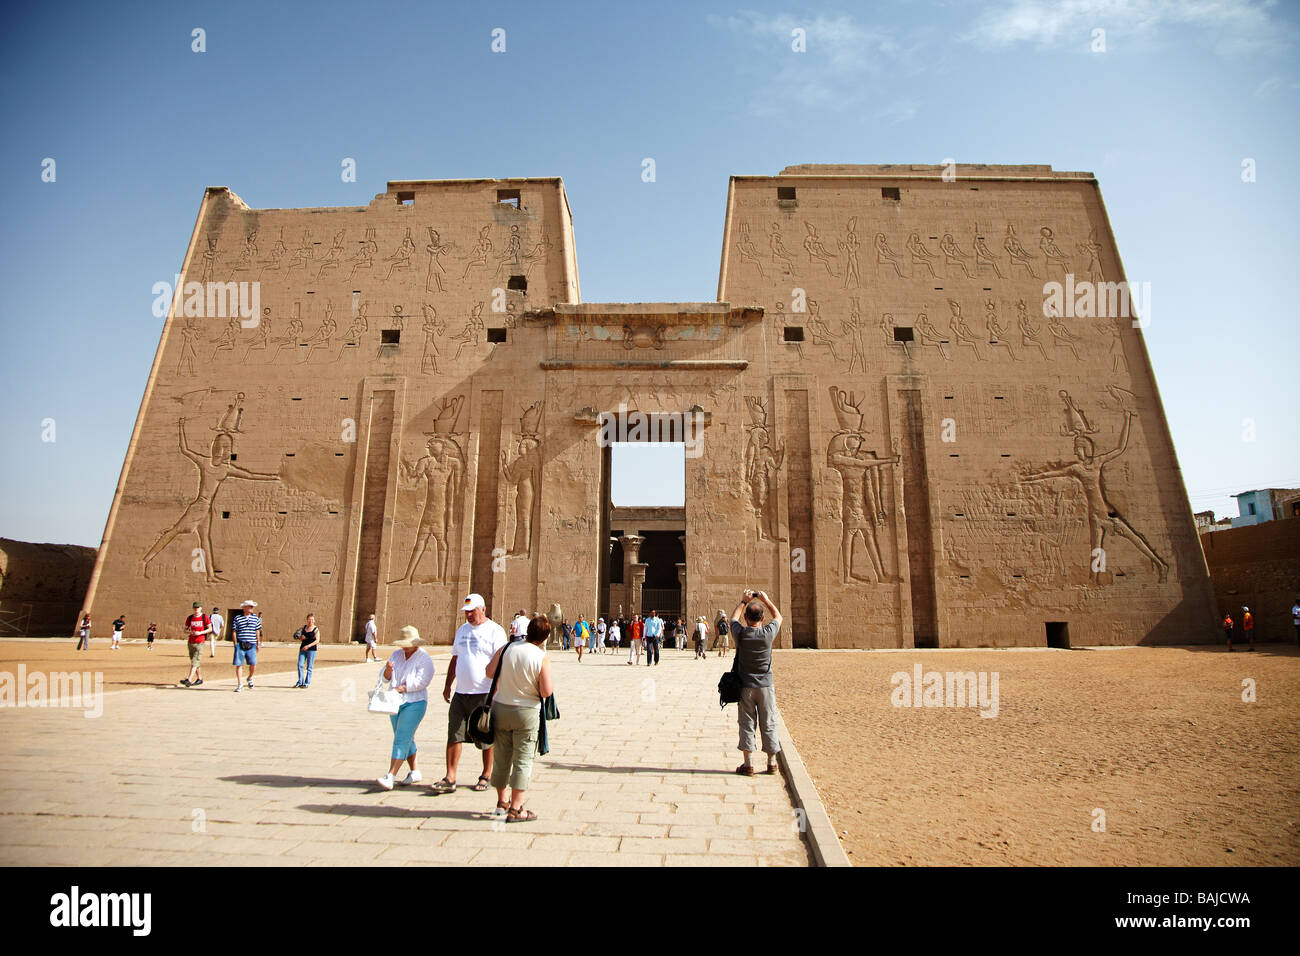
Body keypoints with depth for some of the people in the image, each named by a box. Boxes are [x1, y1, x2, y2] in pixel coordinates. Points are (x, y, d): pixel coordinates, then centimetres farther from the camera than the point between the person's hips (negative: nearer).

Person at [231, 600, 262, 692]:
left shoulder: (255, 618, 11)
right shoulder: (237, 618, 2)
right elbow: (234, 631, 3)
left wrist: (258, 643, 15)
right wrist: (236, 644, -2)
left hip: (251, 645, 2)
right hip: (240, 645, -2)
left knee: (253, 664, -5)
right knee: (239, 664, -1)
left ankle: (250, 678, 25)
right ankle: (239, 685, 10)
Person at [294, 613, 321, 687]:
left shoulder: (316, 629, -4)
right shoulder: (303, 627, 12)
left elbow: (317, 640, -12)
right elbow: (300, 639, 20)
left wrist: (308, 646, -20)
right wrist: (301, 638, -4)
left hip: (312, 650, -5)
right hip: (302, 649, 5)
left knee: (309, 667, -1)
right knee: (300, 665, -1)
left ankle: (307, 683, 5)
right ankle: (300, 682, 7)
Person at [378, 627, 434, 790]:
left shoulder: (424, 659, -10)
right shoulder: (397, 654, 10)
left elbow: (421, 681, -19)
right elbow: (386, 677, 8)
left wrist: (402, 688, -23)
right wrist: (388, 670, -14)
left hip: (414, 703, -7)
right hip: (396, 703, 7)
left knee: (402, 739, -12)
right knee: (406, 739, 13)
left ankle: (390, 776, -14)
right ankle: (414, 772, 26)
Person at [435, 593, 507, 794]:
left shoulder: (495, 631, -7)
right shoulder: (462, 630, 14)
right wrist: (448, 685, 18)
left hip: (484, 694, -6)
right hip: (460, 693, 6)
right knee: (454, 735, 3)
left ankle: (486, 776, 20)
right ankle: (450, 779, 9)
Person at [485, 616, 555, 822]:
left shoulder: (507, 648, -5)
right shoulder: (542, 658, -15)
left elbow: (490, 672, 1)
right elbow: (546, 692, -16)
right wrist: (552, 684, 5)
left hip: (500, 708, 4)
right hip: (526, 712, -4)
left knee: (502, 758, 16)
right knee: (523, 760, 5)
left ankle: (501, 802, 30)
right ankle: (515, 809, 5)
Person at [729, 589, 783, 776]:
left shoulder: (741, 633, -11)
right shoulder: (768, 633, -12)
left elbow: (734, 618, 13)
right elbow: (778, 616, 10)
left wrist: (743, 601, 20)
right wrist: (766, 600, 16)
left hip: (746, 687, 0)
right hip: (765, 686, 0)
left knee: (746, 724, 6)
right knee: (768, 725, 10)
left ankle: (748, 764, 8)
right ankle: (772, 762, 20)